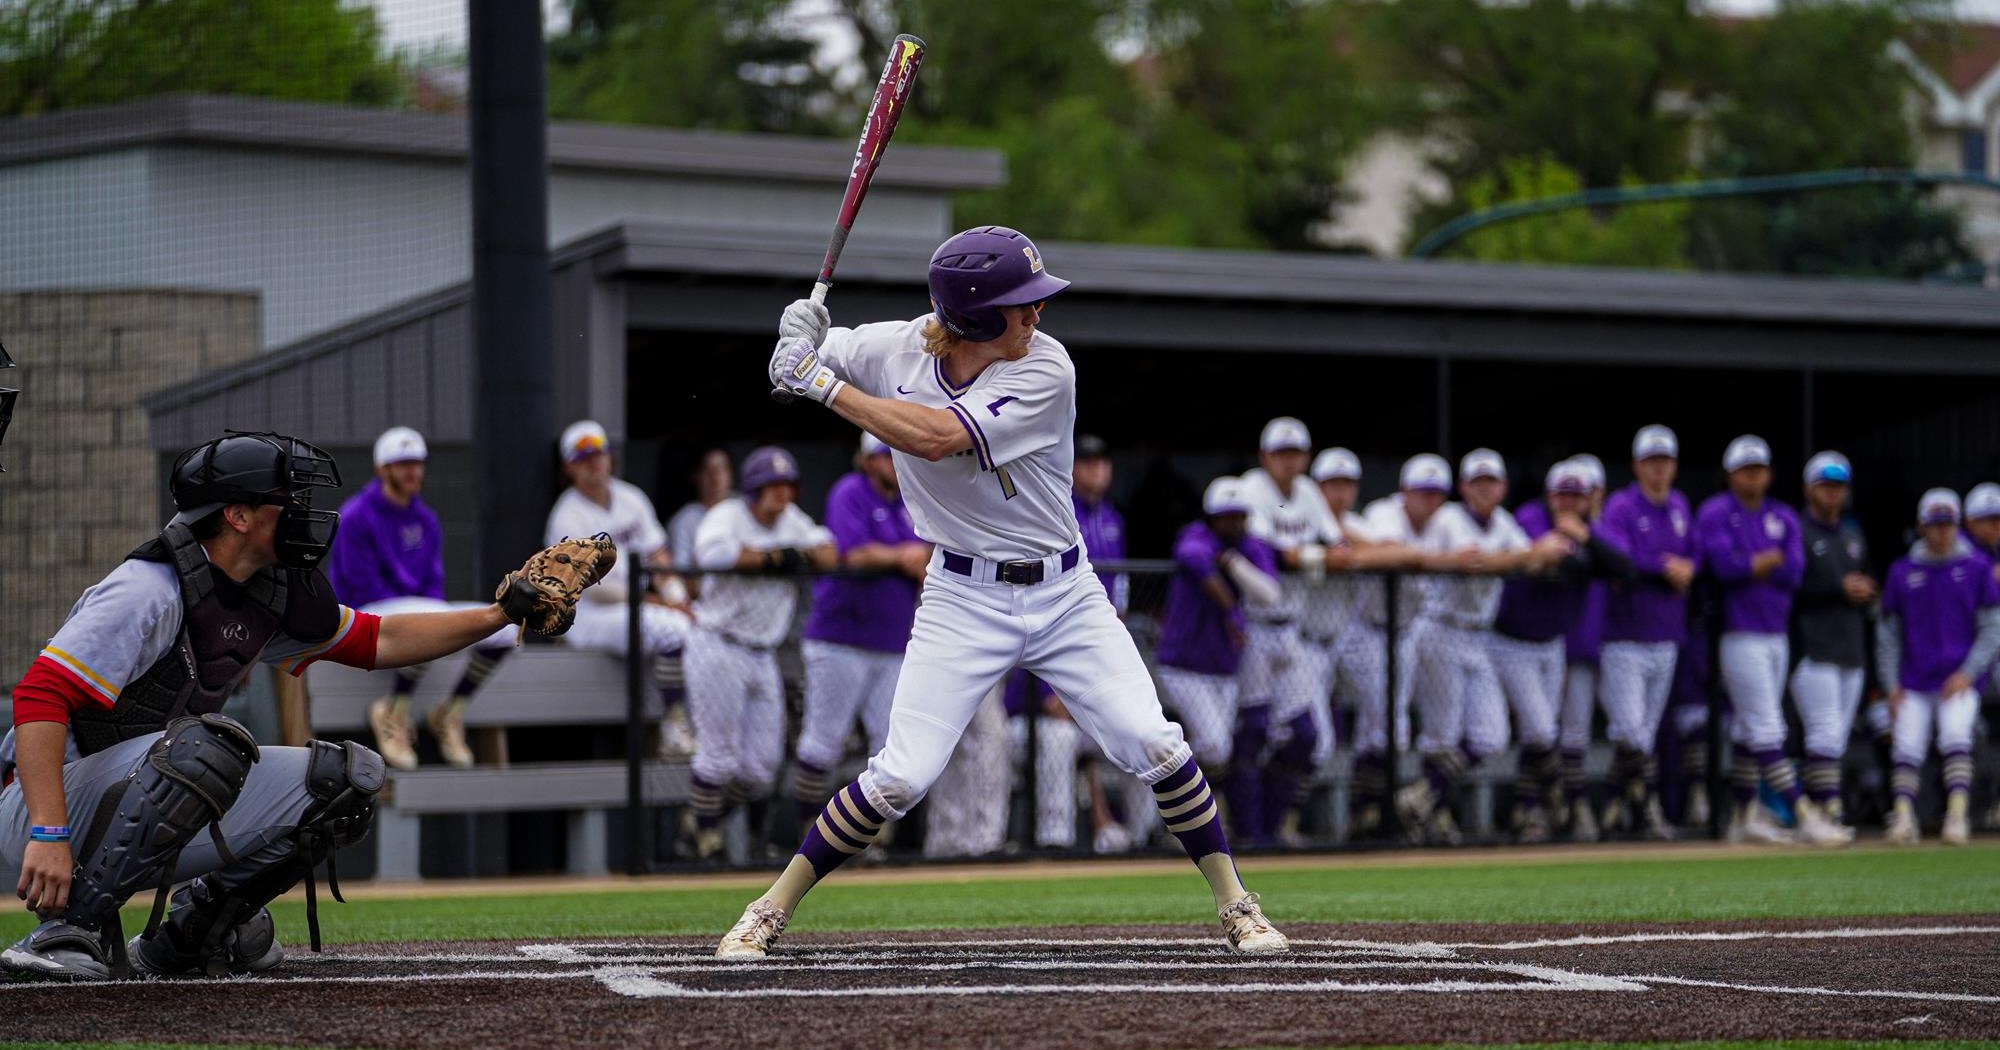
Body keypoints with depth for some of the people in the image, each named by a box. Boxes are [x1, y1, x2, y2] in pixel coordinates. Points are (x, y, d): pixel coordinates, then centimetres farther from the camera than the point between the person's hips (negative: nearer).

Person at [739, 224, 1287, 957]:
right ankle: (771, 910, 5)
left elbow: (936, 437, -29)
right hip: (962, 600, 0)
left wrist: (823, 383, -26)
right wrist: (801, 342, -18)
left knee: (1156, 748, -11)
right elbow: (791, 368, 7)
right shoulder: (893, 350, -9)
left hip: (1065, 595, 0)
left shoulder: (1046, 370, -18)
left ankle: (1235, 906, 7)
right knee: (900, 778, -11)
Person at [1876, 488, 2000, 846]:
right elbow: (1889, 636, 12)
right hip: (1913, 686, 2)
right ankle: (1903, 817, -11)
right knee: (1908, 749, -10)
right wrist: (1891, 685, 3)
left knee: (1956, 738, -22)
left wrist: (1968, 673, -9)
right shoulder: (1902, 572, 9)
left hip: (1960, 682, -2)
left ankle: (1958, 816, -27)